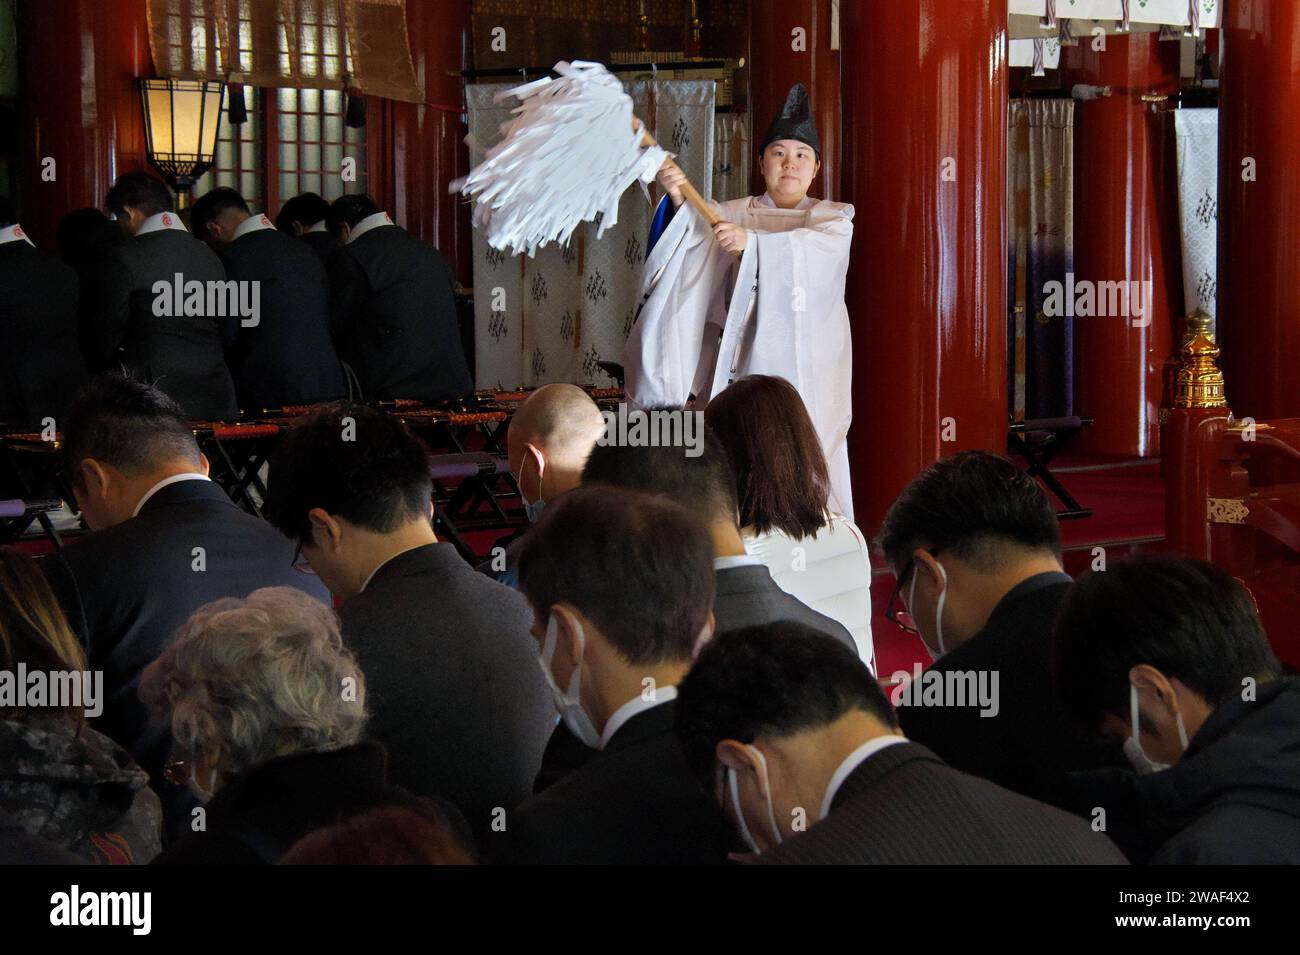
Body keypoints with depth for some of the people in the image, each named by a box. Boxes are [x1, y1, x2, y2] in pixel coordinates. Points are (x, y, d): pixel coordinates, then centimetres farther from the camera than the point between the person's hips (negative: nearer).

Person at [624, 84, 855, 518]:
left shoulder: (835, 218, 9)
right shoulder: (734, 215, 13)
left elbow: (816, 245, -14)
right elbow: (692, 241, -7)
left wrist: (753, 241, -29)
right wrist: (677, 201, -28)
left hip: (810, 371, -1)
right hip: (747, 364, 1)